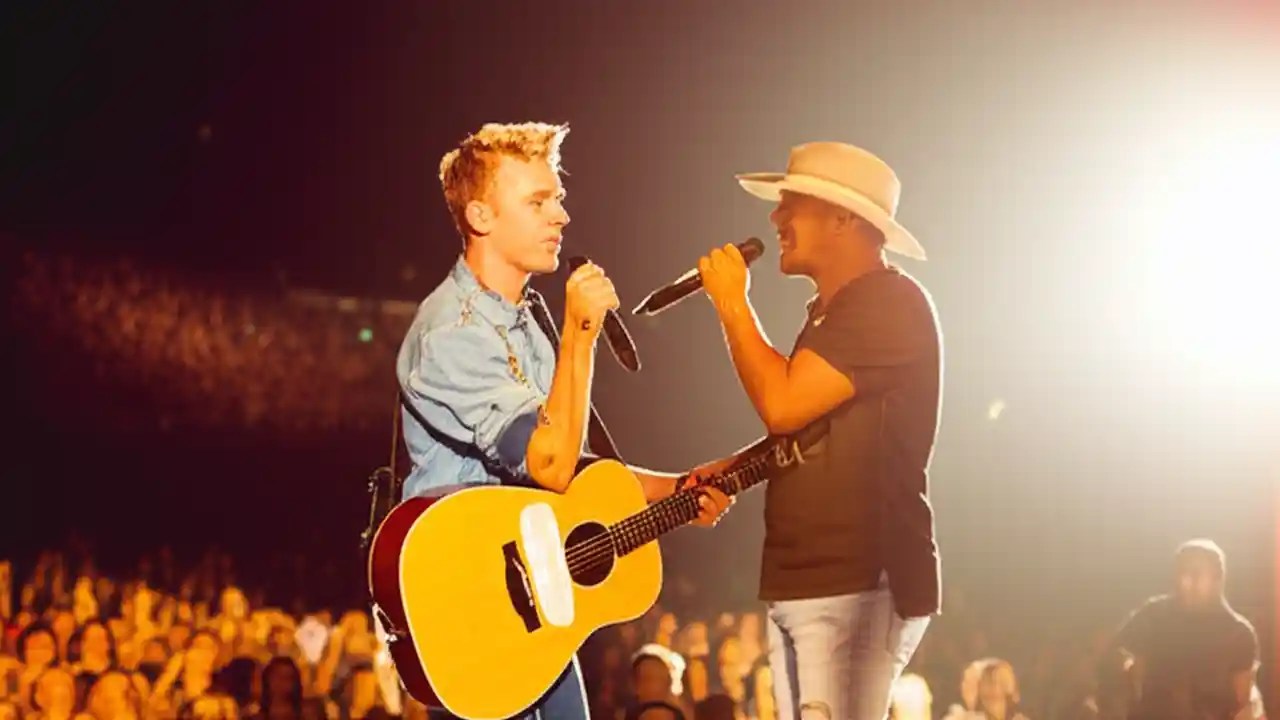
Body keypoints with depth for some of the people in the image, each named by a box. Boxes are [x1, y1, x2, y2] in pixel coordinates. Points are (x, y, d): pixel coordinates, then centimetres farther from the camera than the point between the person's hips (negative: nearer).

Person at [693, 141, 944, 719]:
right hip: (800, 584, 10)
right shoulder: (833, 313, 20)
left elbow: (783, 406, -19)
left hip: (859, 587, -10)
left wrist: (732, 303, -7)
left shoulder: (889, 303, -12)